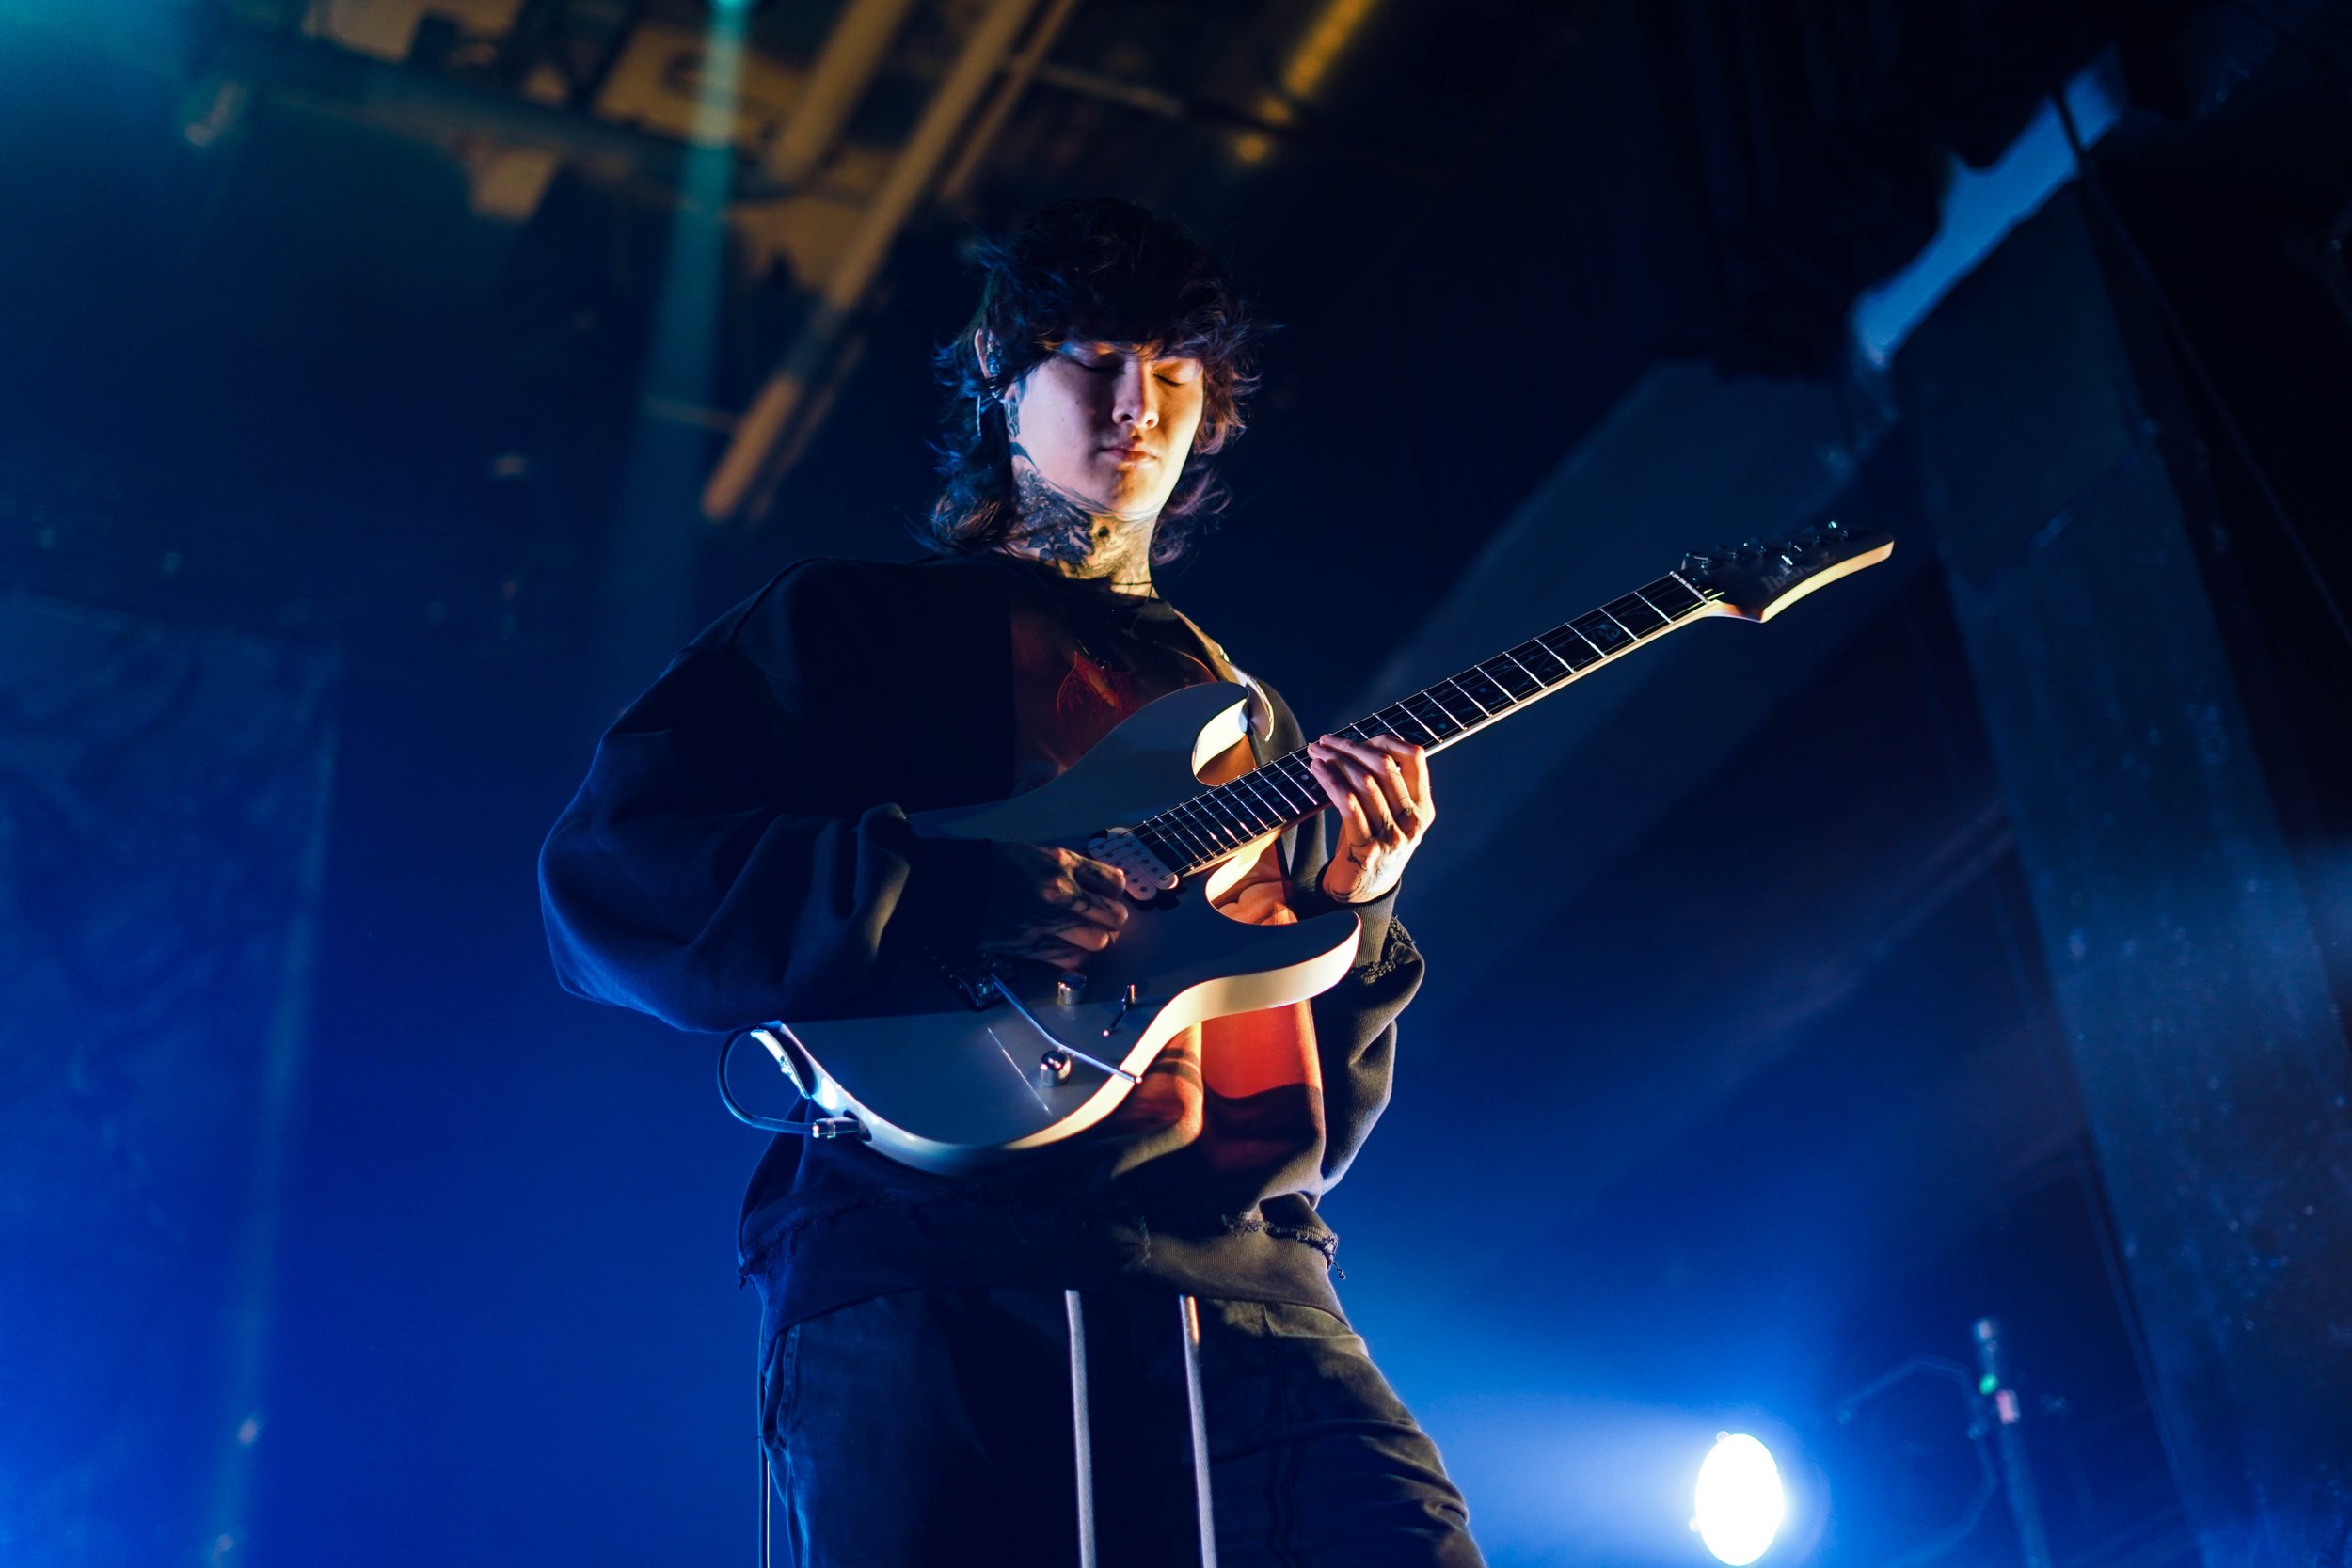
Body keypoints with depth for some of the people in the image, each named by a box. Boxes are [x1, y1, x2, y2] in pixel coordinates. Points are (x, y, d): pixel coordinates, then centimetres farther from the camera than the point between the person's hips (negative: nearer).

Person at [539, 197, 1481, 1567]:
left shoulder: (1246, 720, 28)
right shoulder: (855, 624, 15)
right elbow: (605, 880, 0)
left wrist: (1353, 911, 5)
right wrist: (946, 895, -10)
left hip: (1241, 1265, 4)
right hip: (927, 1271, -4)